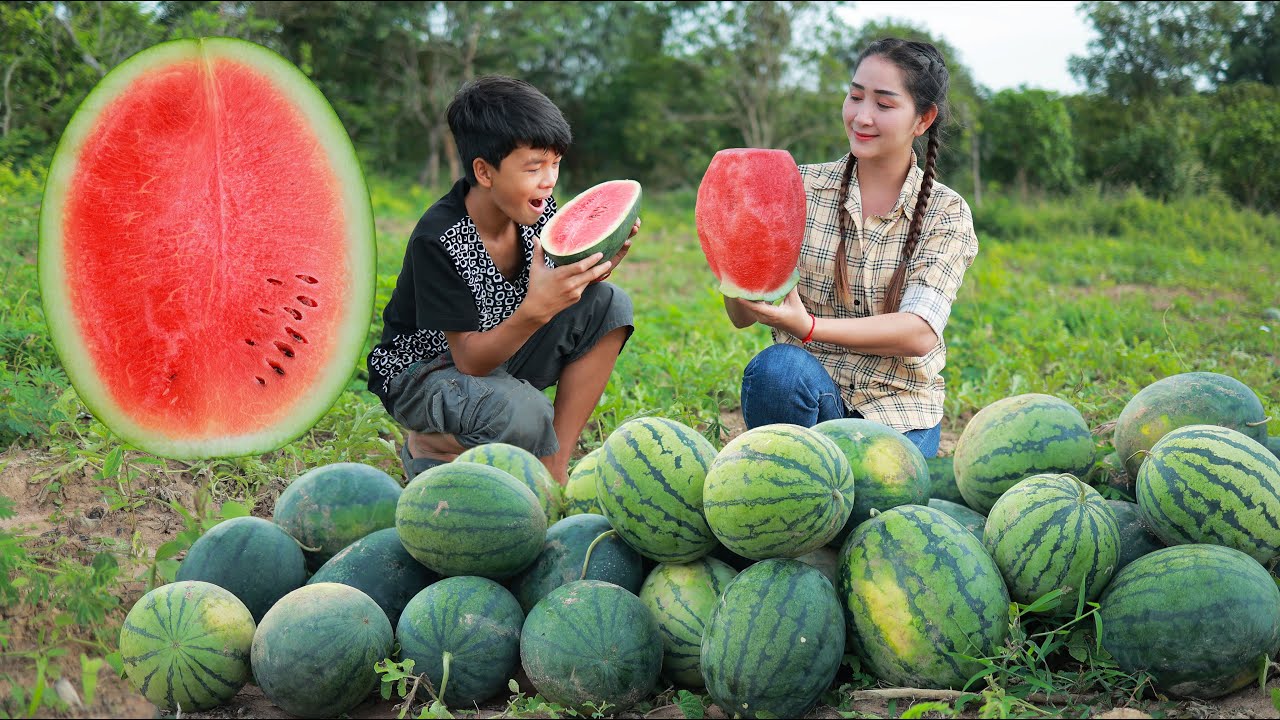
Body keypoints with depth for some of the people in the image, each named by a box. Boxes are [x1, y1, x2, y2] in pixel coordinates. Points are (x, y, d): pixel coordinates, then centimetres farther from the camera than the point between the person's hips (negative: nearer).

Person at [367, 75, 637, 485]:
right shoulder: (438, 240, -27)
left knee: (609, 304, -11)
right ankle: (428, 446, -2)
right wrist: (536, 309, -44)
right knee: (523, 414, -38)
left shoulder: (537, 210, -9)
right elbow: (470, 360, -28)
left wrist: (597, 265, -24)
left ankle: (556, 469, -8)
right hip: (423, 373, -7)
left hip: (499, 358, 7)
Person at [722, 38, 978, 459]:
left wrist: (808, 327, -30)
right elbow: (742, 317, -3)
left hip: (899, 416, 0)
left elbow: (919, 334, -15)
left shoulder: (946, 212, 0)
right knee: (777, 366, -32)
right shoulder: (801, 187, 2)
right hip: (806, 390, 0)